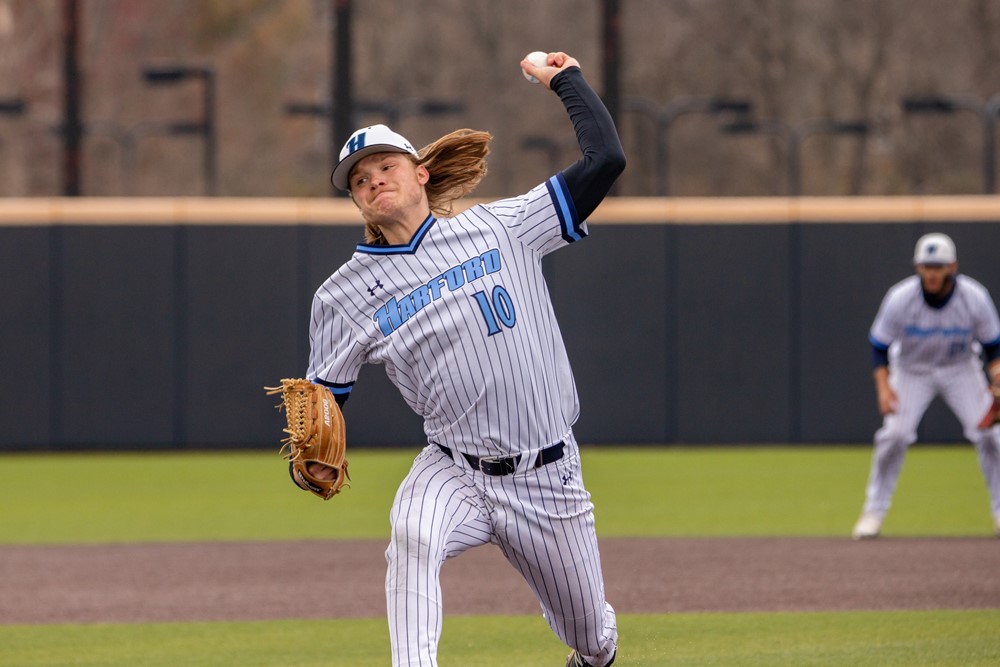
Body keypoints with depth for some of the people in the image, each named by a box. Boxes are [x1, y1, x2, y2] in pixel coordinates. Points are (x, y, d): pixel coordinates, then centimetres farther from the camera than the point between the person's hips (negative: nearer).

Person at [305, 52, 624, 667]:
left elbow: (605, 159, -4)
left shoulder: (501, 227, -1)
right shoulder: (346, 296, 1)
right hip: (454, 472, -1)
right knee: (412, 535, -37)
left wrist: (565, 79, 4)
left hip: (548, 478, 1)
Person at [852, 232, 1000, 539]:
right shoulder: (900, 298, -25)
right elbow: (879, 345, -14)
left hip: (960, 370, 1)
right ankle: (874, 511, -2)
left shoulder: (975, 298, -22)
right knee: (895, 434, -17)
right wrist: (883, 386, -27)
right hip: (912, 371, -1)